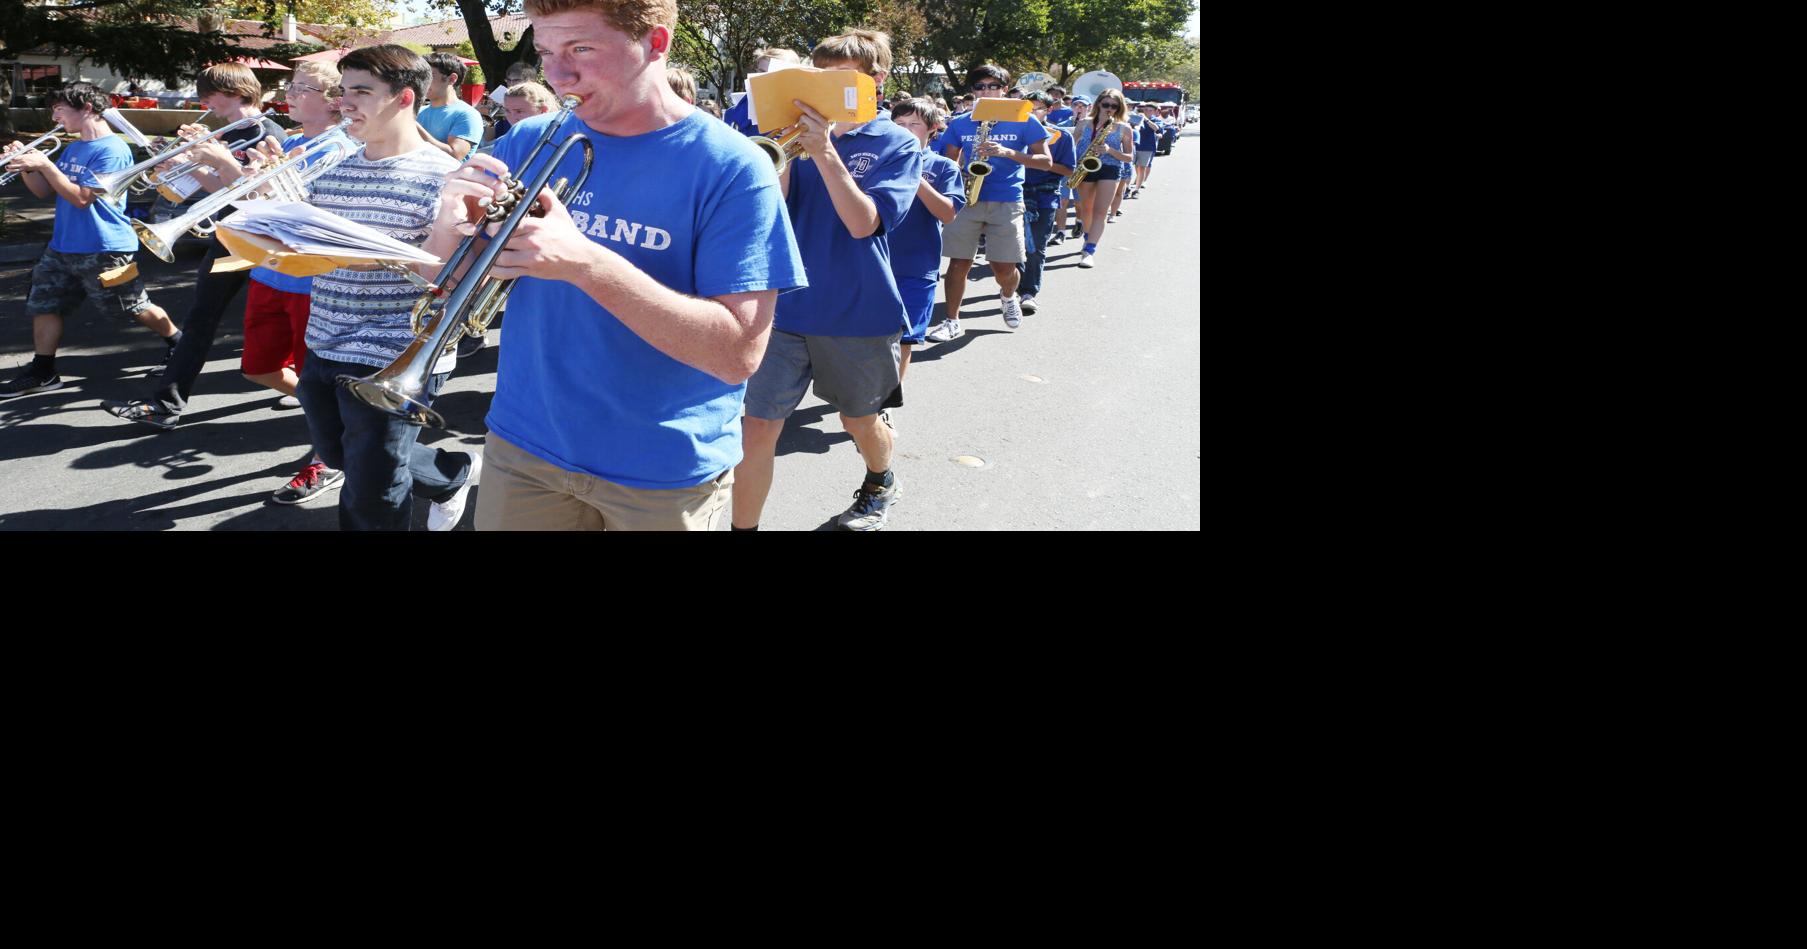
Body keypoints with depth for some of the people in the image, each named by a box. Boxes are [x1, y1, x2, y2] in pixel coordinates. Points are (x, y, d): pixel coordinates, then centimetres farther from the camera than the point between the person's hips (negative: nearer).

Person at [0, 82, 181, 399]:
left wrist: (44, 164, -19)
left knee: (134, 308, 2)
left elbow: (81, 198, -19)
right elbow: (45, 191, 16)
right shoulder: (71, 148, 14)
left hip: (104, 250, -8)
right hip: (62, 247, 9)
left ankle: (178, 343, 25)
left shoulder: (112, 149, -14)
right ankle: (42, 372, 15)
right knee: (44, 304, 7)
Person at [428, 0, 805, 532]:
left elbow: (738, 354, -22)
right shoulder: (529, 144, 0)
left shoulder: (730, 168, -14)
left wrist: (584, 263, -29)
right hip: (523, 446, 4)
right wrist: (451, 223, -18)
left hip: (664, 472, -3)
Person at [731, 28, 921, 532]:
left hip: (860, 313, -2)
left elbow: (863, 222, -19)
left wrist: (824, 151, -27)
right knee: (758, 428, -5)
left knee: (859, 420, 20)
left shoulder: (899, 145, -5)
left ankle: (880, 484, 50)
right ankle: (743, 526, 8)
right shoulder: (806, 132, 3)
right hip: (790, 306, 2)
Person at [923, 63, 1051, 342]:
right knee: (959, 263, -4)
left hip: (1006, 201, -2)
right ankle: (952, 321, 6)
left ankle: (1008, 297, 31)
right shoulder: (960, 124, 11)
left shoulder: (1022, 121, 4)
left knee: (1004, 267, -3)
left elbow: (1046, 162, -1)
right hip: (967, 199, 2)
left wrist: (1007, 153, -15)